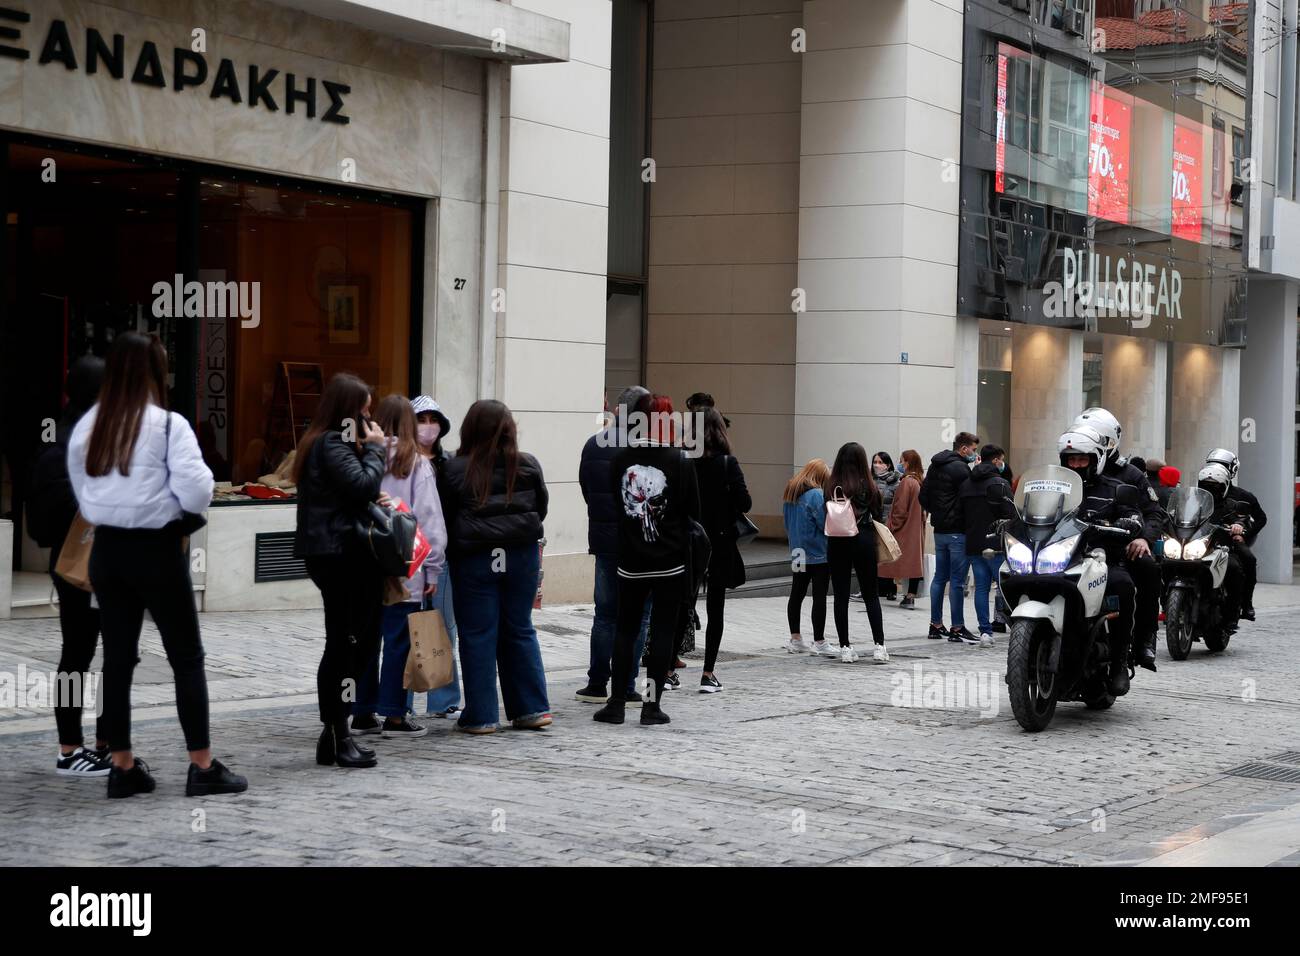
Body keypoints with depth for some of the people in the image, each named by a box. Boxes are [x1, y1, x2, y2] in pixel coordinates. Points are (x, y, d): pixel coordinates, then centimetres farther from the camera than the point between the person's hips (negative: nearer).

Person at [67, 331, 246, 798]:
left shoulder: (86, 427, 4)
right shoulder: (169, 425, -13)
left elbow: (82, 495, 10)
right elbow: (195, 493, -18)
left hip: (106, 549, 5)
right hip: (157, 549, -5)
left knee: (117, 657, 10)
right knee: (187, 657, 4)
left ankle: (123, 767, 15)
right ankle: (202, 767, 6)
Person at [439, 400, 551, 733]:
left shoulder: (454, 469, -7)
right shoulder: (528, 465, -2)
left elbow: (443, 519, -1)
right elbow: (541, 508, 11)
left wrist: (451, 552, 14)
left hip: (473, 560, -2)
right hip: (521, 556, 2)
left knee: (477, 636, 5)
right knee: (520, 631, 14)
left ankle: (481, 715, 6)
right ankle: (532, 708, 16)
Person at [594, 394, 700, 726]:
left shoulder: (622, 458, -4)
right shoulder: (680, 460, -10)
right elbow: (693, 510, -3)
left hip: (631, 561, 2)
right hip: (671, 561, -2)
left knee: (625, 629, 12)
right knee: (663, 631, 4)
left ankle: (617, 702, 12)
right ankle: (652, 706, 4)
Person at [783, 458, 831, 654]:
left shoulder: (790, 493, 8)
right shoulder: (816, 495, -17)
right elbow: (826, 524, -17)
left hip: (797, 552, 8)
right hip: (819, 554, -8)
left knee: (796, 594, 12)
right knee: (819, 597, -3)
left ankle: (795, 639, 18)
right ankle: (819, 642, 0)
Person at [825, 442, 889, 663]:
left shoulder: (830, 485, -7)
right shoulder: (869, 487, -7)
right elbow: (877, 516, 3)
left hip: (837, 543, 0)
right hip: (864, 541, 0)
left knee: (841, 595, 7)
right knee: (871, 594, 10)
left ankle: (845, 647, 6)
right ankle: (879, 646, 4)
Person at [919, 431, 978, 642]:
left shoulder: (935, 466, 14)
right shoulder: (960, 468, -14)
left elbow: (923, 496, 18)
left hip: (939, 529, 9)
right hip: (957, 531, -9)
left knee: (940, 577, 13)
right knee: (957, 581, -5)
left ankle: (936, 625, 16)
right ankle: (957, 628, -4)